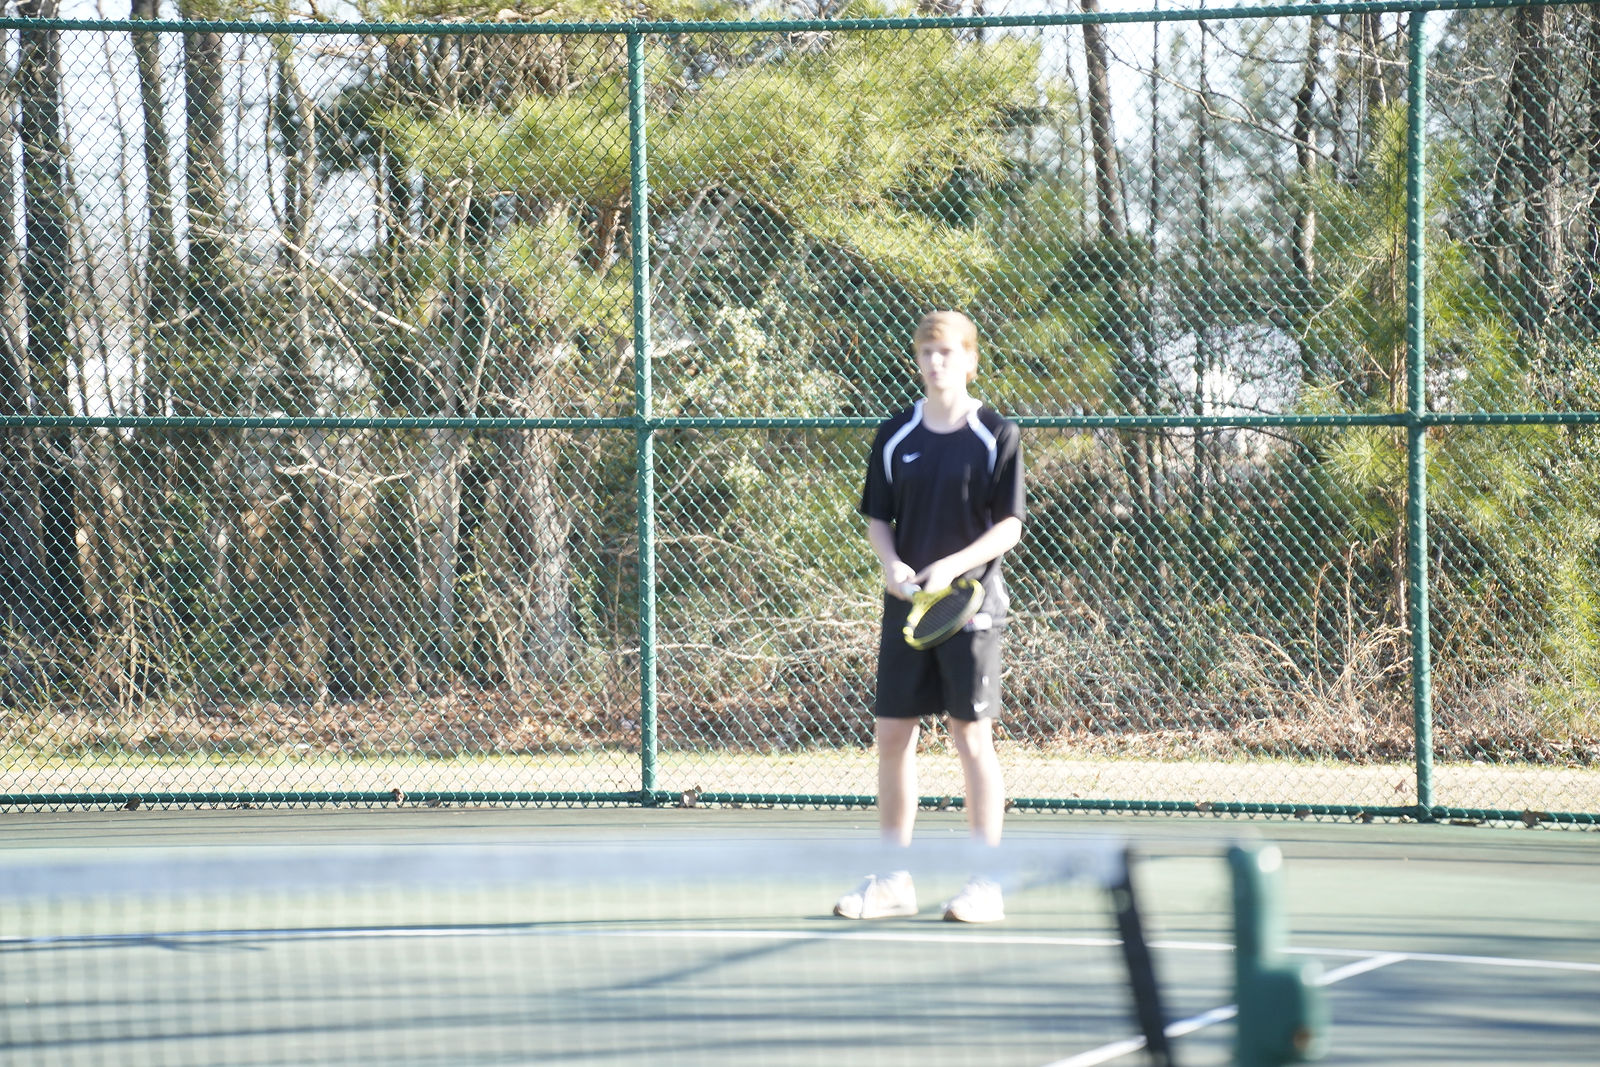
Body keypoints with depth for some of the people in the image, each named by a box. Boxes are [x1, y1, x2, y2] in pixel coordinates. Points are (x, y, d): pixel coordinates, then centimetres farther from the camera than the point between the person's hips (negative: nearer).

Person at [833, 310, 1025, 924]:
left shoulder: (996, 436, -3)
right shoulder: (894, 436, 8)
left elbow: (1009, 525, -6)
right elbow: (877, 517, 12)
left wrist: (951, 567, -19)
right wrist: (891, 564, -8)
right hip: (906, 601, 4)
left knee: (972, 736, -4)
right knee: (892, 734, 4)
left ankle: (985, 885, 1)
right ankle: (892, 880, 13)